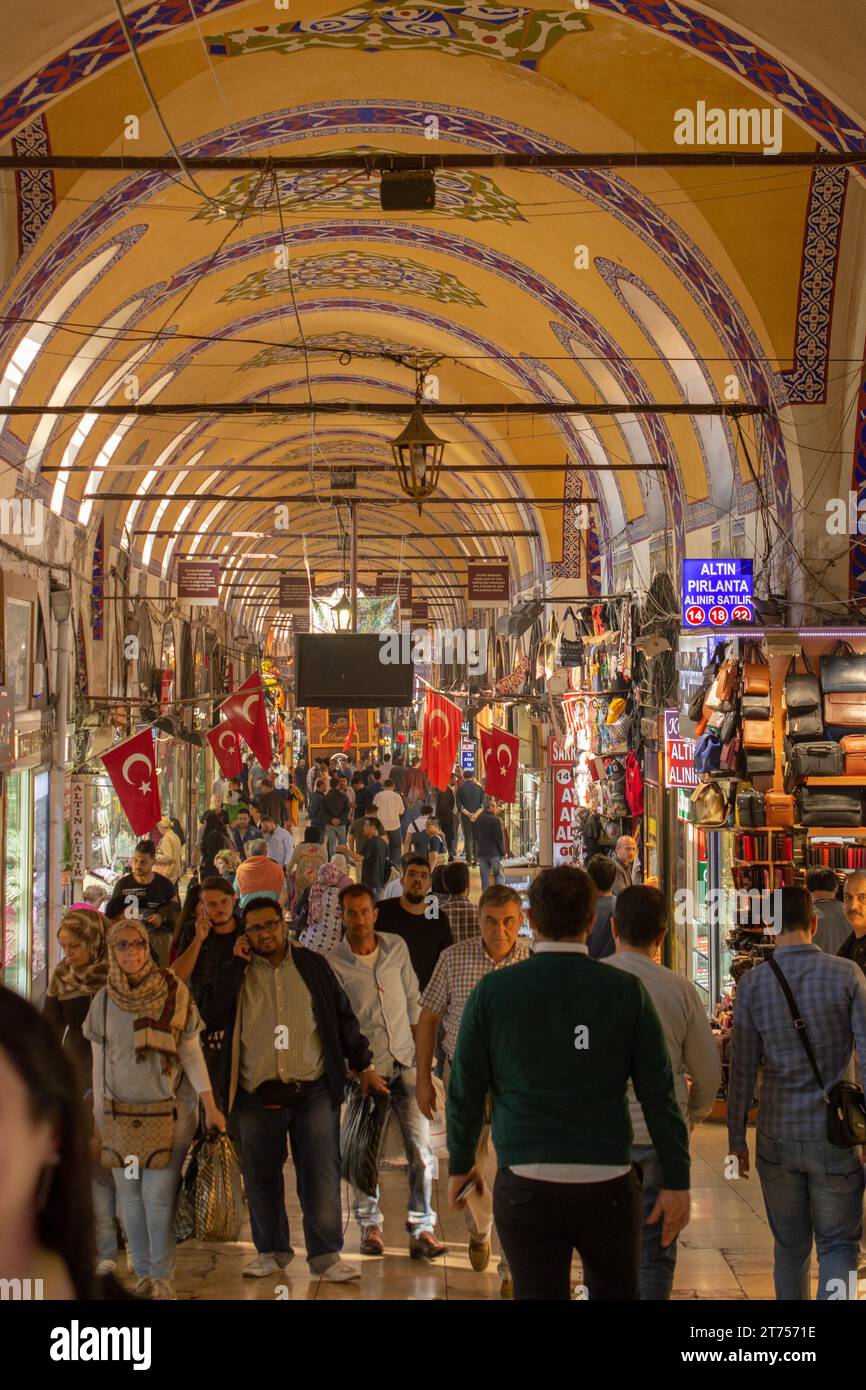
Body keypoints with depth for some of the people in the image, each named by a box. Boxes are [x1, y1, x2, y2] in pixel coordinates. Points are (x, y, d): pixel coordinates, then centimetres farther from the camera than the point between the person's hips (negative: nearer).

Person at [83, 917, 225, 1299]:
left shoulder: (174, 992, -4)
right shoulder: (104, 1000, 2)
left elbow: (191, 1052, -1)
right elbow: (99, 1062, 7)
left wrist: (210, 1106, -6)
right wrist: (98, 1117, 7)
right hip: (121, 1111, 2)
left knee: (158, 1194, -7)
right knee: (130, 1195, 3)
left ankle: (163, 1277, 3)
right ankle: (143, 1274, 14)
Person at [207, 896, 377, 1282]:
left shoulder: (313, 965, 8)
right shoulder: (236, 972, 8)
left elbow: (342, 1016, 12)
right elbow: (216, 1015, -8)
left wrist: (362, 1063, 11)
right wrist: (237, 962, -8)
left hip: (313, 1091, -1)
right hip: (258, 1096, 1)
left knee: (321, 1174, -2)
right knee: (261, 1178, 8)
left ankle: (325, 1256, 3)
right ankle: (271, 1250, 23)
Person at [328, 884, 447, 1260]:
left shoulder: (397, 947, 5)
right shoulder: (333, 964, -6)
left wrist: (420, 1052, 11)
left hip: (405, 1062, 3)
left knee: (421, 1147, -5)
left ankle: (421, 1229, -1)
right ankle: (369, 1226, 20)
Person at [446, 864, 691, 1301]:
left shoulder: (492, 991, -4)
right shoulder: (627, 991, -5)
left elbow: (466, 1090, 1)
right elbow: (658, 1095, -4)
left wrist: (460, 1166, 16)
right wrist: (677, 1183, 2)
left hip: (526, 1186, 0)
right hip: (607, 1184, 1)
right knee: (616, 1294, 20)